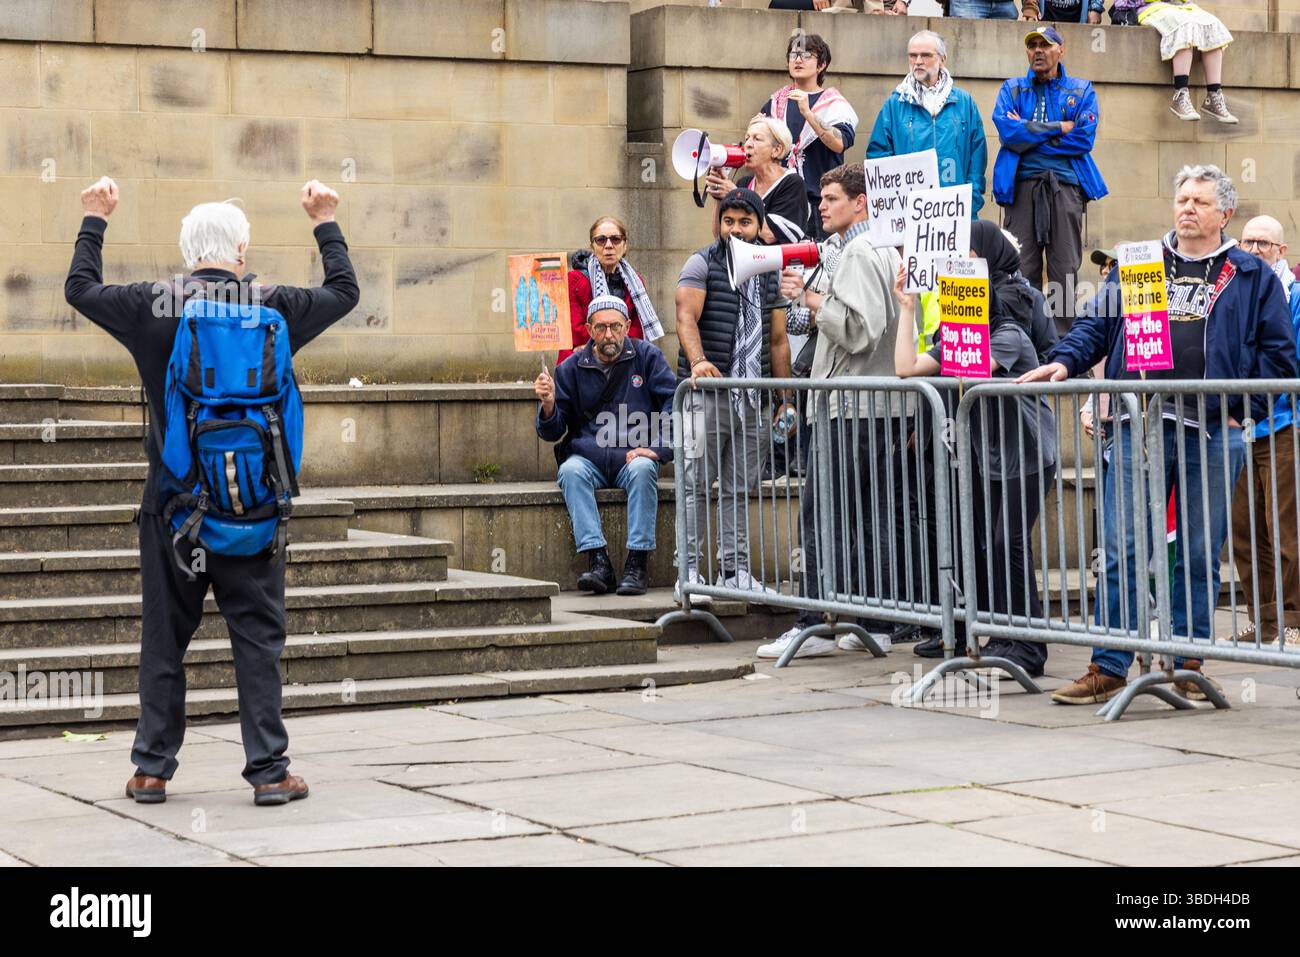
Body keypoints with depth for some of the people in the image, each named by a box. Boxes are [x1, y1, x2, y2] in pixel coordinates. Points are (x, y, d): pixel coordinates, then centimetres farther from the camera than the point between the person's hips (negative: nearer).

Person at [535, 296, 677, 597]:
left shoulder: (647, 356, 4)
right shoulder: (571, 368, 7)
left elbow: (674, 403, 0)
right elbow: (553, 433, 9)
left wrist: (658, 448, -14)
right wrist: (548, 405, -14)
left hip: (633, 457, -1)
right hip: (587, 457, 1)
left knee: (643, 469, -34)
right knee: (570, 470, -31)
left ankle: (637, 564, -34)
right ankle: (598, 562, -37)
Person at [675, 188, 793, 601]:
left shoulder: (770, 275, 16)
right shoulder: (702, 264, 1)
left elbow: (778, 341, 19)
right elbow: (687, 318, -13)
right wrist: (698, 361, -31)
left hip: (754, 397, 5)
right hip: (708, 393, -5)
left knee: (740, 487, 8)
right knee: (698, 483, -5)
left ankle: (735, 569, 12)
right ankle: (688, 567, -3)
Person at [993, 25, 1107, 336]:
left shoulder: (1081, 91, 14)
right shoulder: (1012, 89, 16)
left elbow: (1084, 138, -2)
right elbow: (1006, 130, -3)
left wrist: (1029, 134, -2)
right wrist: (1059, 128, -4)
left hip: (1066, 185, 0)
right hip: (1022, 185, 0)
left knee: (1065, 269, -4)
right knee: (1022, 267, -4)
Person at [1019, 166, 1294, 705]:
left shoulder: (1252, 277, 8)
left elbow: (1279, 354, 7)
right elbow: (1098, 323, 12)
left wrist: (1241, 409, -3)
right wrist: (1064, 362, -7)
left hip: (1213, 433, -1)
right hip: (1140, 428, 1)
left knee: (1199, 555, 6)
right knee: (1122, 549, -3)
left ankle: (1188, 667, 14)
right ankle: (1109, 669, 0)